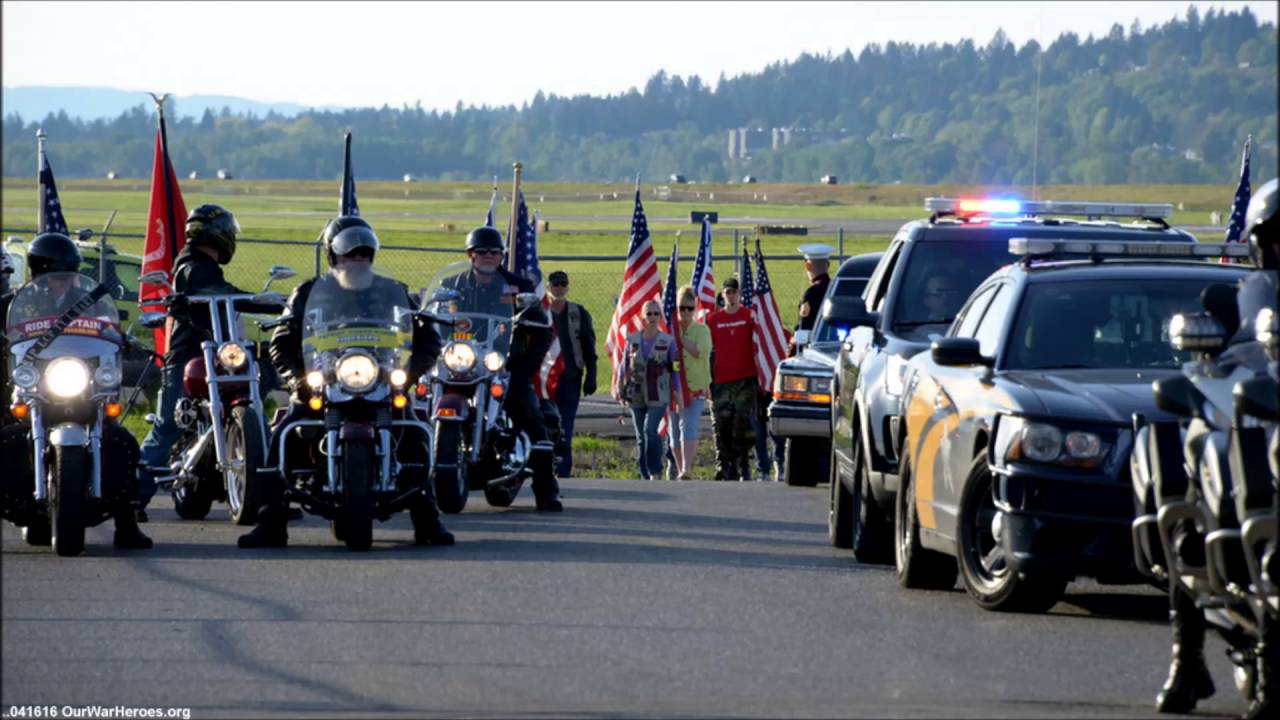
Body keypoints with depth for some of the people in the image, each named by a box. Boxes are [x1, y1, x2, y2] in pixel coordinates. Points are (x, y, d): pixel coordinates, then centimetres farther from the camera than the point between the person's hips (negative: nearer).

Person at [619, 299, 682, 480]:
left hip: (658, 396, -3)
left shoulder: (668, 341, 1)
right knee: (641, 436, 8)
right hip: (636, 395, 3)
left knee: (650, 430, -20)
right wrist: (621, 388, 9)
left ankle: (655, 470, -11)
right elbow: (625, 366, 12)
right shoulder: (633, 340, 6)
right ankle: (645, 475, 16)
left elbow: (675, 370, 3)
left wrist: (677, 393, 0)